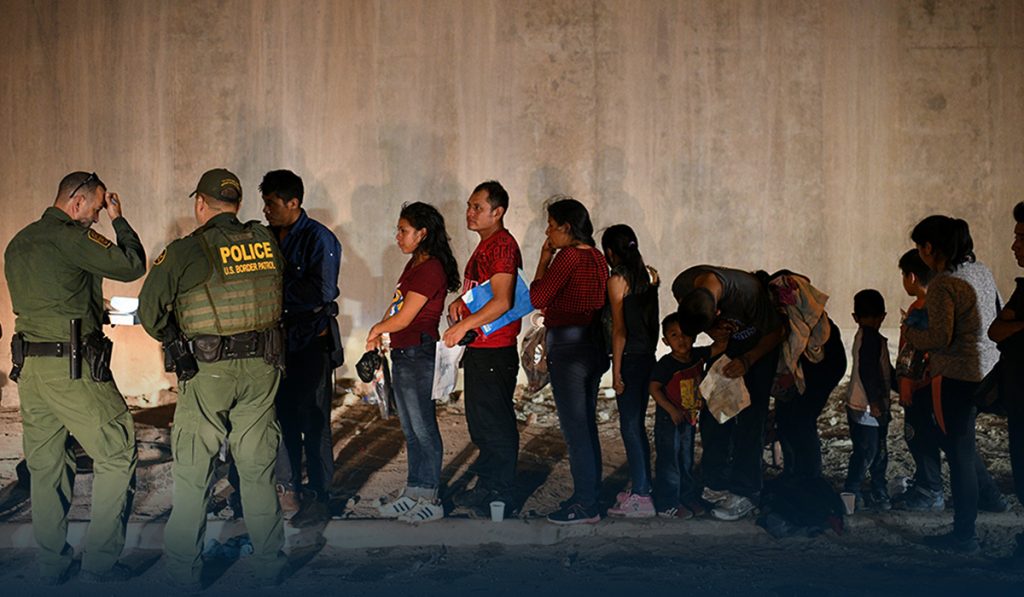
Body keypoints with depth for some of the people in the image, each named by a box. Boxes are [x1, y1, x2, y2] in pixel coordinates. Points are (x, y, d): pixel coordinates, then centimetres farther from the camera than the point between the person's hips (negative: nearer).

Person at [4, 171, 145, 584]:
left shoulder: (18, 243, 16)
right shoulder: (69, 237, -12)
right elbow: (132, 266, -12)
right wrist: (119, 220, 1)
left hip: (29, 364, 9)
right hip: (73, 366, -9)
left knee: (45, 464, 13)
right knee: (116, 455, 0)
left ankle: (52, 565, 19)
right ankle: (100, 561, 0)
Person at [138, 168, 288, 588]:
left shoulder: (186, 251, -10)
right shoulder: (265, 241, 2)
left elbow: (150, 310, -6)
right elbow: (278, 295, 9)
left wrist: (175, 340, 12)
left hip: (208, 369, -4)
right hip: (261, 366, 4)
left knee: (192, 474, 9)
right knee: (258, 470, 14)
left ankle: (184, 570, 15)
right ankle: (269, 565, 20)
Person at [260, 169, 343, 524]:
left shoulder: (319, 239, -11)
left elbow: (322, 291, -20)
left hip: (311, 338, -6)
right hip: (279, 336, 6)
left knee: (314, 419, -1)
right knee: (283, 414, 10)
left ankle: (319, 495, 8)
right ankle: (287, 489, 20)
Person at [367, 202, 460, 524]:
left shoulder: (431, 269, -15)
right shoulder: (415, 264, 14)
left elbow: (403, 318, -15)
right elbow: (396, 303, 18)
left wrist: (377, 329, 2)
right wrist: (380, 333, 3)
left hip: (418, 353, -10)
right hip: (402, 353, 10)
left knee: (423, 428, -3)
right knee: (410, 430, 14)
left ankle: (430, 501, 4)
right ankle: (413, 494, 22)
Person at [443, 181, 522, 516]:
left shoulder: (502, 244, -16)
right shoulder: (485, 245, 17)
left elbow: (502, 302, -25)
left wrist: (463, 325, -22)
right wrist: (460, 303, 8)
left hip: (495, 351, -11)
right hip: (479, 348, 11)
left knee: (496, 425, -2)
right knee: (480, 422, 18)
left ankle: (499, 496, 7)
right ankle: (487, 486, 29)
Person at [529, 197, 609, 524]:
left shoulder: (568, 256, -15)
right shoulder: (597, 258, 10)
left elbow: (536, 298, -15)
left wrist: (544, 261, -4)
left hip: (568, 347, -9)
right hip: (594, 346, 9)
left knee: (574, 427, -3)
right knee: (587, 426, 16)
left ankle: (584, 504, 2)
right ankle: (591, 496, 24)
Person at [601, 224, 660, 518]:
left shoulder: (617, 280, -12)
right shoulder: (650, 275, 8)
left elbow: (619, 330, -13)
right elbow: (653, 320, 12)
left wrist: (616, 371, -11)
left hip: (630, 358, -7)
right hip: (648, 355, 7)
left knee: (630, 426, -2)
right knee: (637, 425, 16)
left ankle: (641, 497, -1)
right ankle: (643, 489, 24)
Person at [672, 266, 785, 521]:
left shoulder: (749, 292, -40)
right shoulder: (682, 286, -26)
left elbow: (776, 332, -22)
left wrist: (747, 360, -28)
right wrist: (711, 331, -22)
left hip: (760, 345, -5)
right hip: (726, 343, 5)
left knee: (749, 418, -11)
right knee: (712, 412, 1)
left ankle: (746, 493, -5)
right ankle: (716, 485, 11)